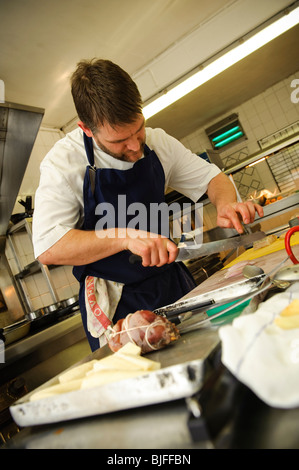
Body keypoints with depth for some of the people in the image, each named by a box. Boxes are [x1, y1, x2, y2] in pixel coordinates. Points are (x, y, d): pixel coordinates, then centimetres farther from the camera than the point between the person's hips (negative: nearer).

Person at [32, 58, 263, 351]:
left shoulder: (157, 142, -3)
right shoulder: (62, 163, -17)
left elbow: (209, 176, 8)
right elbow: (48, 248, -23)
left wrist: (226, 205, -15)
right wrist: (125, 236, -34)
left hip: (172, 283, 5)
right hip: (115, 305, -4)